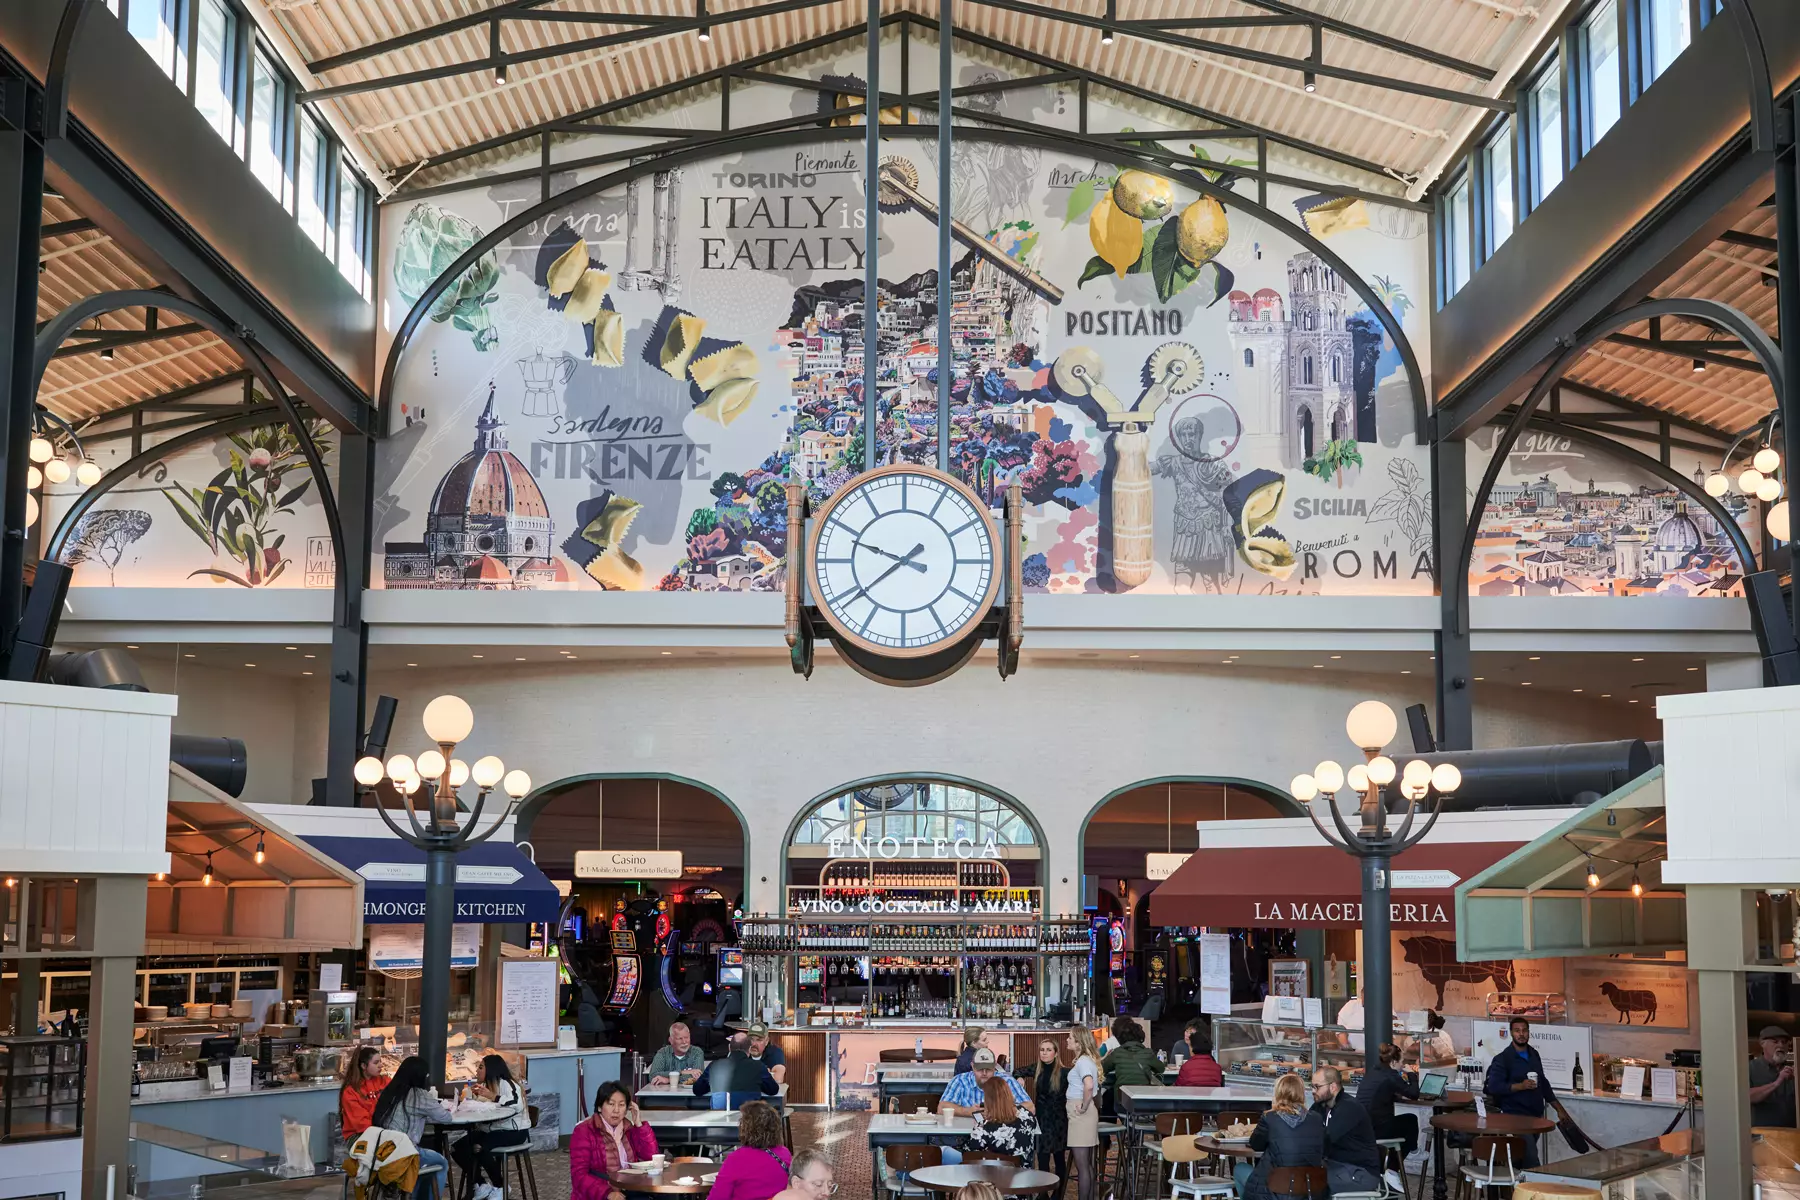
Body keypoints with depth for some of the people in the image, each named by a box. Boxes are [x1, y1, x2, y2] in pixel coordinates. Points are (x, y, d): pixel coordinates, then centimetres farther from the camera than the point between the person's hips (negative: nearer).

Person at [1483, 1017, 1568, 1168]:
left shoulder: (1533, 1054, 13)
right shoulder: (1503, 1059, -8)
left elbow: (1543, 1084, 21)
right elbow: (1493, 1087, -16)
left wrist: (1559, 1108, 19)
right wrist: (1520, 1086, -23)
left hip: (1535, 1116, 7)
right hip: (1516, 1116, -7)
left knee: (1520, 1160, 8)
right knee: (1531, 1159, -16)